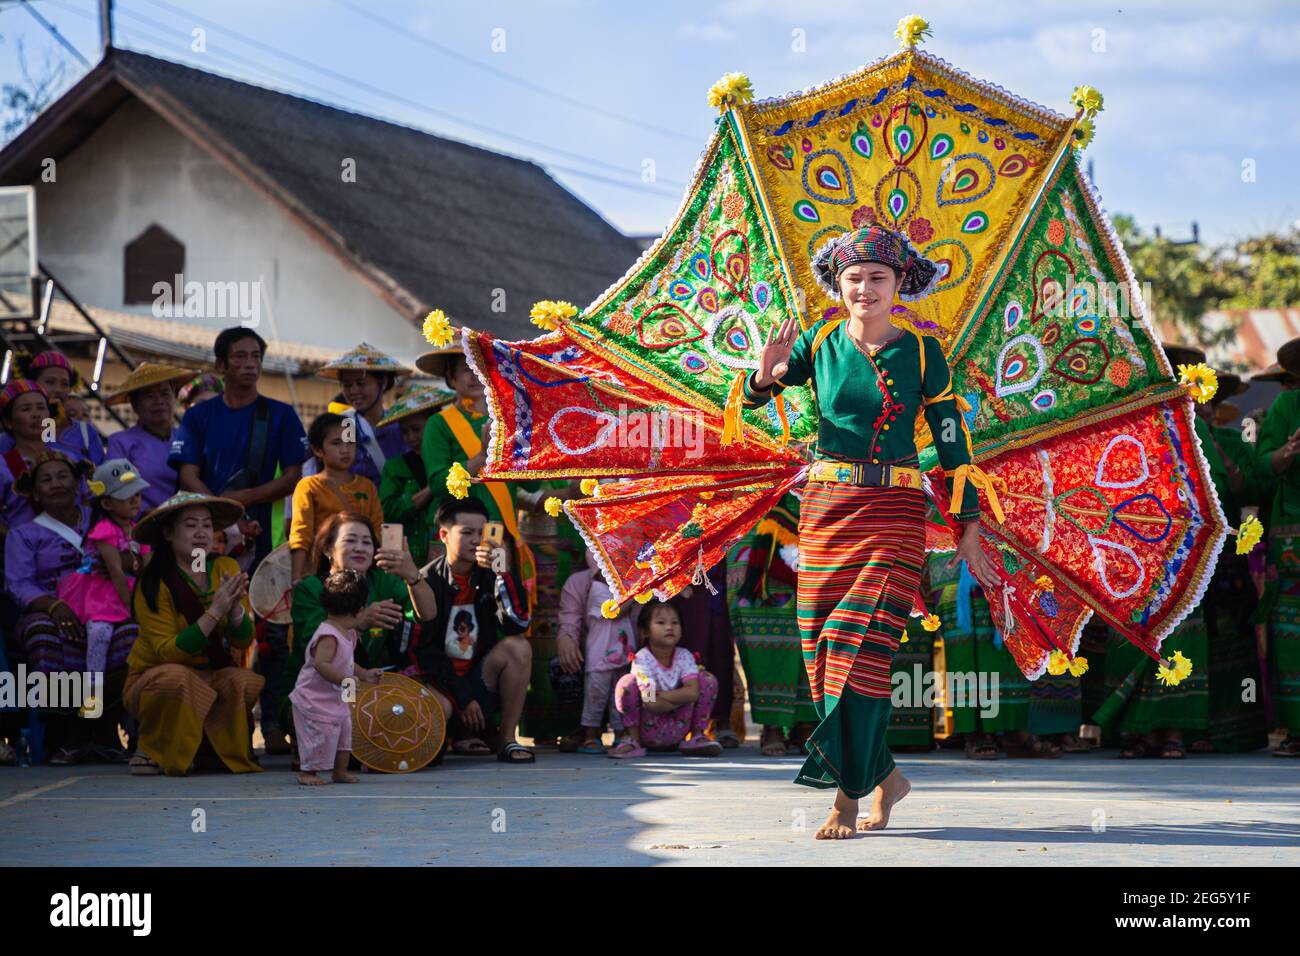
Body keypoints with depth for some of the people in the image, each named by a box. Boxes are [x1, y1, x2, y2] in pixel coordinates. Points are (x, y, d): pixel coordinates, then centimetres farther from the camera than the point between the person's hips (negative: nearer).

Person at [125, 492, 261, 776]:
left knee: (247, 682, -28)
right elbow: (168, 653, -23)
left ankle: (208, 750, -2)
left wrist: (236, 606, -24)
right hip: (152, 679, -4)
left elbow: (242, 642, -3)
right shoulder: (154, 584, -15)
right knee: (176, 678, -37)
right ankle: (151, 750, -10)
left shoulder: (226, 569, -3)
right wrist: (215, 611, -30)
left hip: (212, 677, 4)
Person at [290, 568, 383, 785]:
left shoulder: (347, 633, 8)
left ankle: (340, 771, 27)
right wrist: (345, 679, -35)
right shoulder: (329, 636, -26)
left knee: (344, 731, 15)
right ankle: (307, 772, 11)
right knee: (321, 734, -5)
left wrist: (365, 674, 14)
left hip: (336, 700, 10)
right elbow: (321, 664, -35)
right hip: (315, 700, -10)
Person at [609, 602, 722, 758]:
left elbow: (693, 691, -21)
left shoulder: (684, 656, -4)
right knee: (627, 682, -27)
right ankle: (632, 740, -10)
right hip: (648, 732, -3)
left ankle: (697, 736, 2)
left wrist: (660, 695, -23)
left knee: (707, 679, -9)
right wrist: (681, 697, -17)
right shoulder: (642, 659, -16)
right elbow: (652, 704, -25)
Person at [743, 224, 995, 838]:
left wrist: (968, 528, 3)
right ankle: (883, 776, 20)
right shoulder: (820, 342, 5)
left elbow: (952, 439, 4)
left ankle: (847, 795, -9)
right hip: (825, 505, 3)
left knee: (860, 644, -14)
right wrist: (766, 375, -19)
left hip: (894, 511, -3)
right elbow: (754, 395, 5)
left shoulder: (922, 353, 0)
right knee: (823, 651, 3)